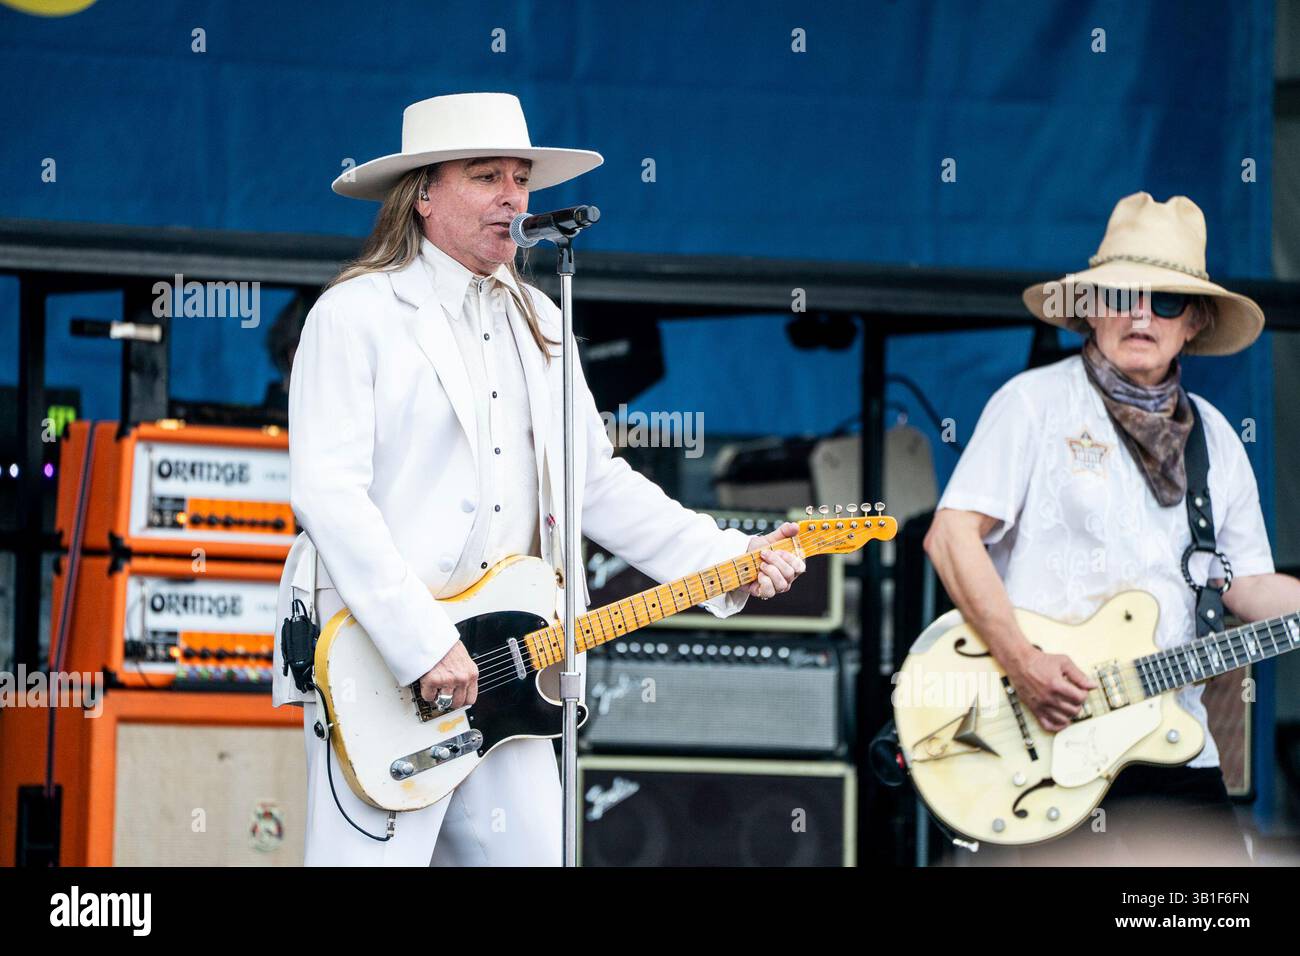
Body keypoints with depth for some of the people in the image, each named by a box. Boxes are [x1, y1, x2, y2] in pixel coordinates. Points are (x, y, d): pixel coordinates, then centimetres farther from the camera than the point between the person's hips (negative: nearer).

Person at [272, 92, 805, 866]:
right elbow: (327, 493, -15)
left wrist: (730, 558, 10)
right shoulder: (357, 315, -5)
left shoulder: (535, 322, 19)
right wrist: (424, 644, -21)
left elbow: (597, 481, 23)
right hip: (379, 671, -7)